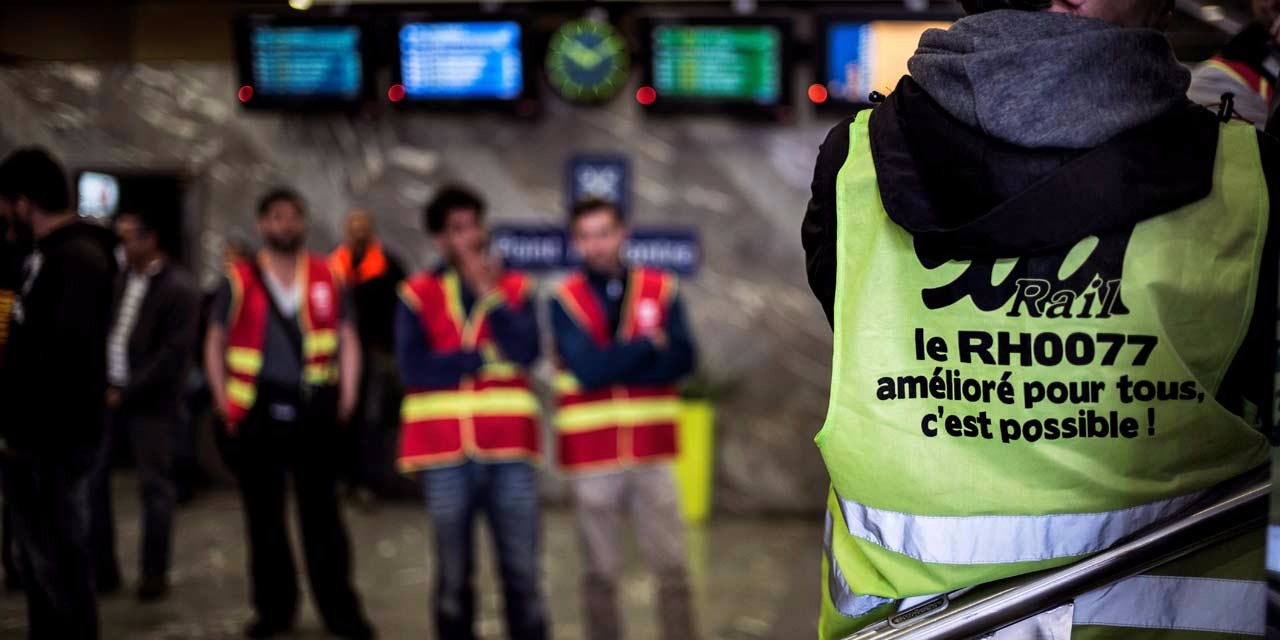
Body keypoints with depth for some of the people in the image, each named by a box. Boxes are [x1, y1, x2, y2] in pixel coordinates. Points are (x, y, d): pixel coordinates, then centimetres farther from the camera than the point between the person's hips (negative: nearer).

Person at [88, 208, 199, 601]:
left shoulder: (177, 290, -8)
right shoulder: (119, 281, 10)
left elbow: (175, 353, -13)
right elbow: (103, 333, 13)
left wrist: (128, 392, -14)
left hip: (150, 403, -6)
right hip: (109, 395, 6)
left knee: (155, 487, 1)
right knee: (93, 480, 4)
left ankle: (154, 575, 10)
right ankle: (101, 569, 13)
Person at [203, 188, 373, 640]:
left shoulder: (326, 278, 5)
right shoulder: (239, 280, 4)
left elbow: (347, 340, 8)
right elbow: (215, 343, 7)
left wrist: (346, 398, 0)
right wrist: (223, 400, 0)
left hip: (314, 411, 0)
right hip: (258, 412, 0)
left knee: (321, 513, 1)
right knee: (264, 514, 7)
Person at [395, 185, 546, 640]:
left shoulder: (516, 289, 8)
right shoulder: (417, 295, 4)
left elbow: (525, 352, -10)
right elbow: (414, 368, -9)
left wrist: (488, 292, -12)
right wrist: (486, 357, -8)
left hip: (508, 452, 1)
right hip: (444, 451, -1)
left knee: (521, 570, 1)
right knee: (454, 574, 6)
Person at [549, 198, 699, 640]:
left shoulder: (661, 289, 4)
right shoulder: (564, 299, -2)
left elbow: (681, 360, -8)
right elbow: (586, 369, -15)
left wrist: (612, 366, -14)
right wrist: (648, 345, -9)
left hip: (652, 452, 2)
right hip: (592, 453, -1)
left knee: (672, 569, 2)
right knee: (601, 573, 7)